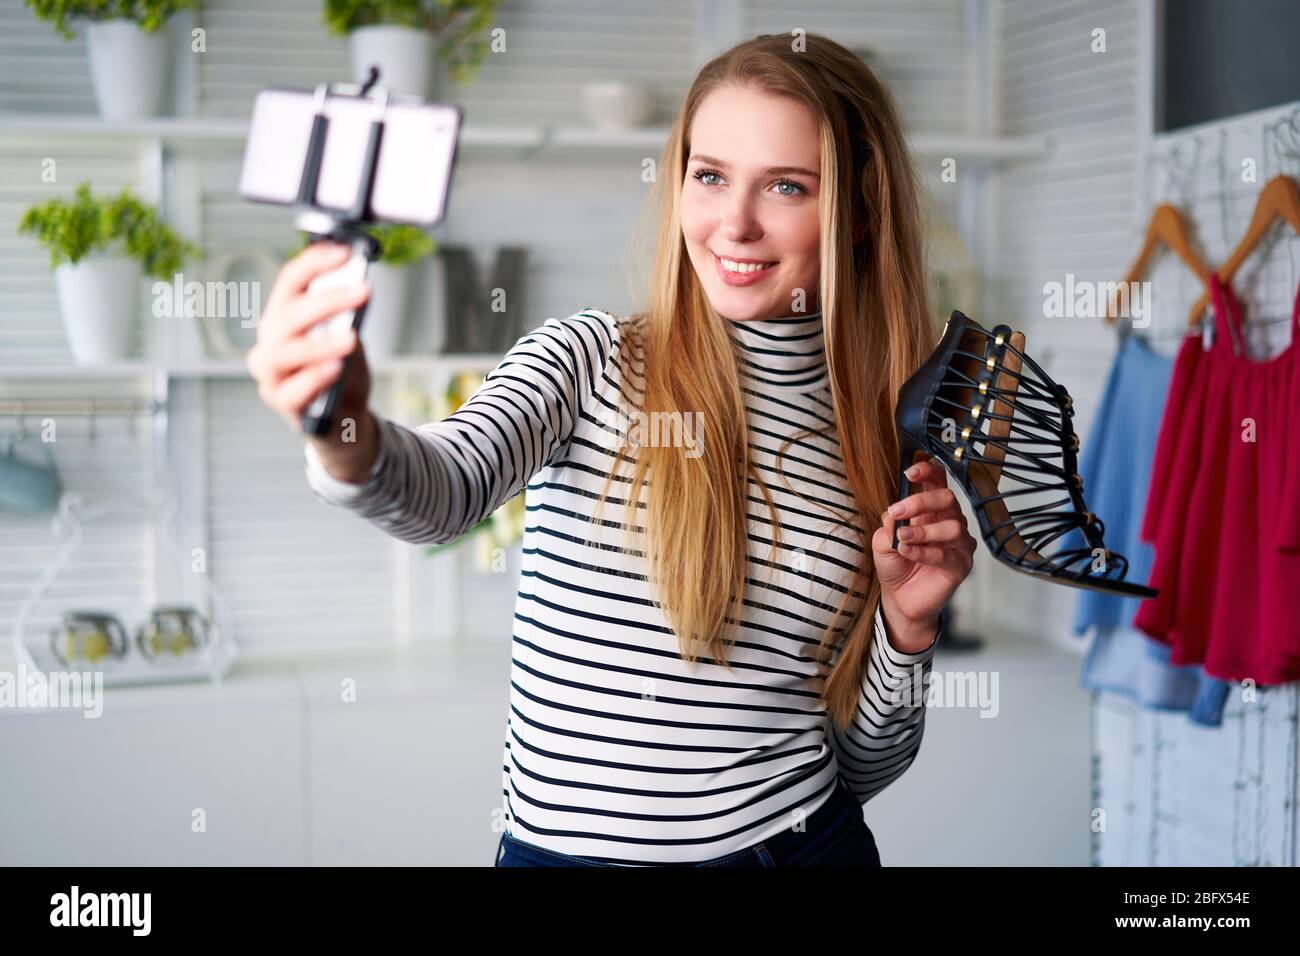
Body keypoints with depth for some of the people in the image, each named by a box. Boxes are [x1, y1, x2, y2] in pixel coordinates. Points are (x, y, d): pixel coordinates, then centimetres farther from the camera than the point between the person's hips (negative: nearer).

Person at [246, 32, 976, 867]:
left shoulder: (884, 438, 0)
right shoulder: (592, 363, -8)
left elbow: (866, 766, 5)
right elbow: (446, 490, -29)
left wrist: (910, 622, -11)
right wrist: (348, 439, -47)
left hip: (805, 843, 2)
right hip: (568, 844, -2)